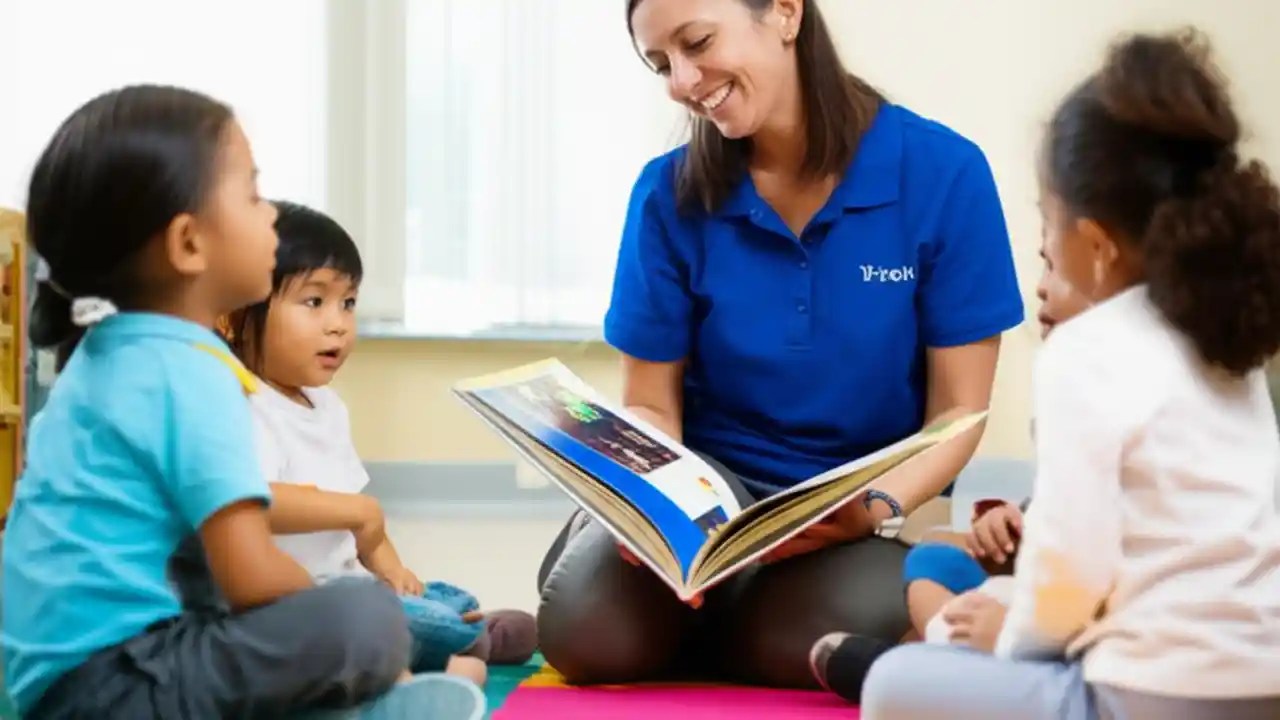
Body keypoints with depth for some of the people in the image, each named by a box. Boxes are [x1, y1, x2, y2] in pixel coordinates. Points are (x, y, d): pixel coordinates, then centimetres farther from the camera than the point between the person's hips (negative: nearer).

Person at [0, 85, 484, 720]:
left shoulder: (107, 350, 14)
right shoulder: (189, 375, -16)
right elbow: (253, 580, -21)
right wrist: (345, 636, -1)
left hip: (64, 667, 11)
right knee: (371, 624, -24)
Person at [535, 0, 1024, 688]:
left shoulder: (944, 172, -11)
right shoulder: (670, 193, -5)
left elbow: (957, 413, -6)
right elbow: (650, 408, 1)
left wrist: (878, 509, -25)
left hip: (869, 503, -1)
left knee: (800, 643, -35)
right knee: (589, 632, -29)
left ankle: (701, 627, 2)